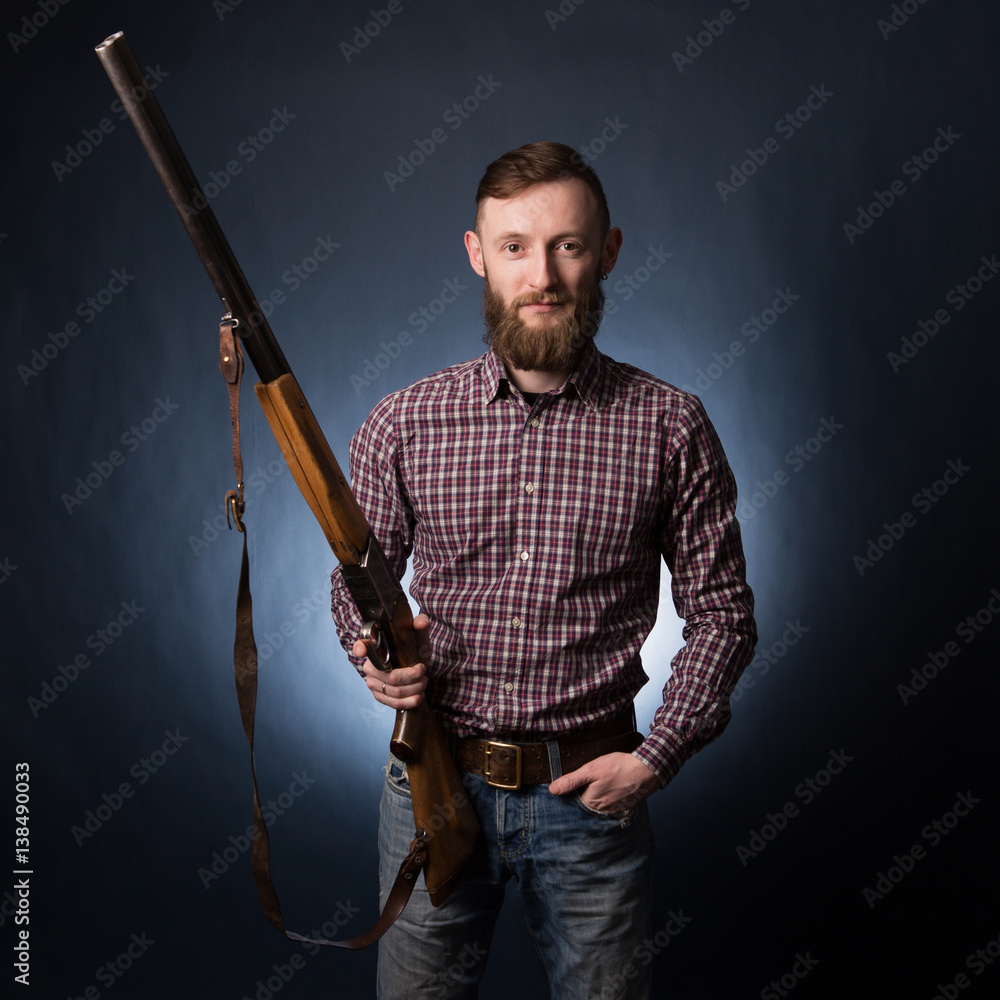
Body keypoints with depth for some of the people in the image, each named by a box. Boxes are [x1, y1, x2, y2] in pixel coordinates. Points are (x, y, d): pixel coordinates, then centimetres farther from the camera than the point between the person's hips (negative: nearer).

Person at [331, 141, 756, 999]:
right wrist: (375, 653, -15)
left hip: (593, 791, 0)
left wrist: (658, 756, -9)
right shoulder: (403, 425, -3)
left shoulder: (669, 428, -5)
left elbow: (722, 613, 0)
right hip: (436, 782, 1)